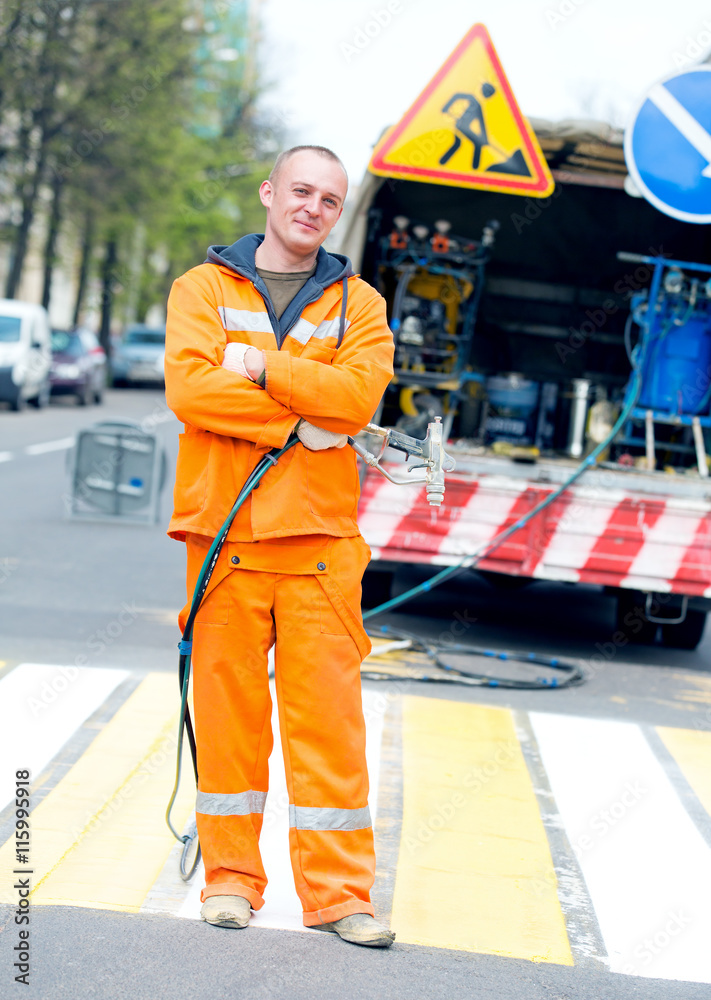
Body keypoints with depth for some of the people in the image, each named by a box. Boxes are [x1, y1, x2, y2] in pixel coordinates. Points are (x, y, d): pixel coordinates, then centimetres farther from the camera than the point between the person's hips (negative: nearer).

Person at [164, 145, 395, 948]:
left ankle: (338, 889, 5)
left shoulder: (358, 304, 11)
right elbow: (189, 388, -9)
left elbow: (358, 394, -8)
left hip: (319, 539, 1)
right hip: (223, 530, 0)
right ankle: (230, 875, 15)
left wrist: (261, 368, -12)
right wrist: (299, 422, -13)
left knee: (328, 709, -1)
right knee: (226, 704, 3)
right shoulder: (203, 287, 8)